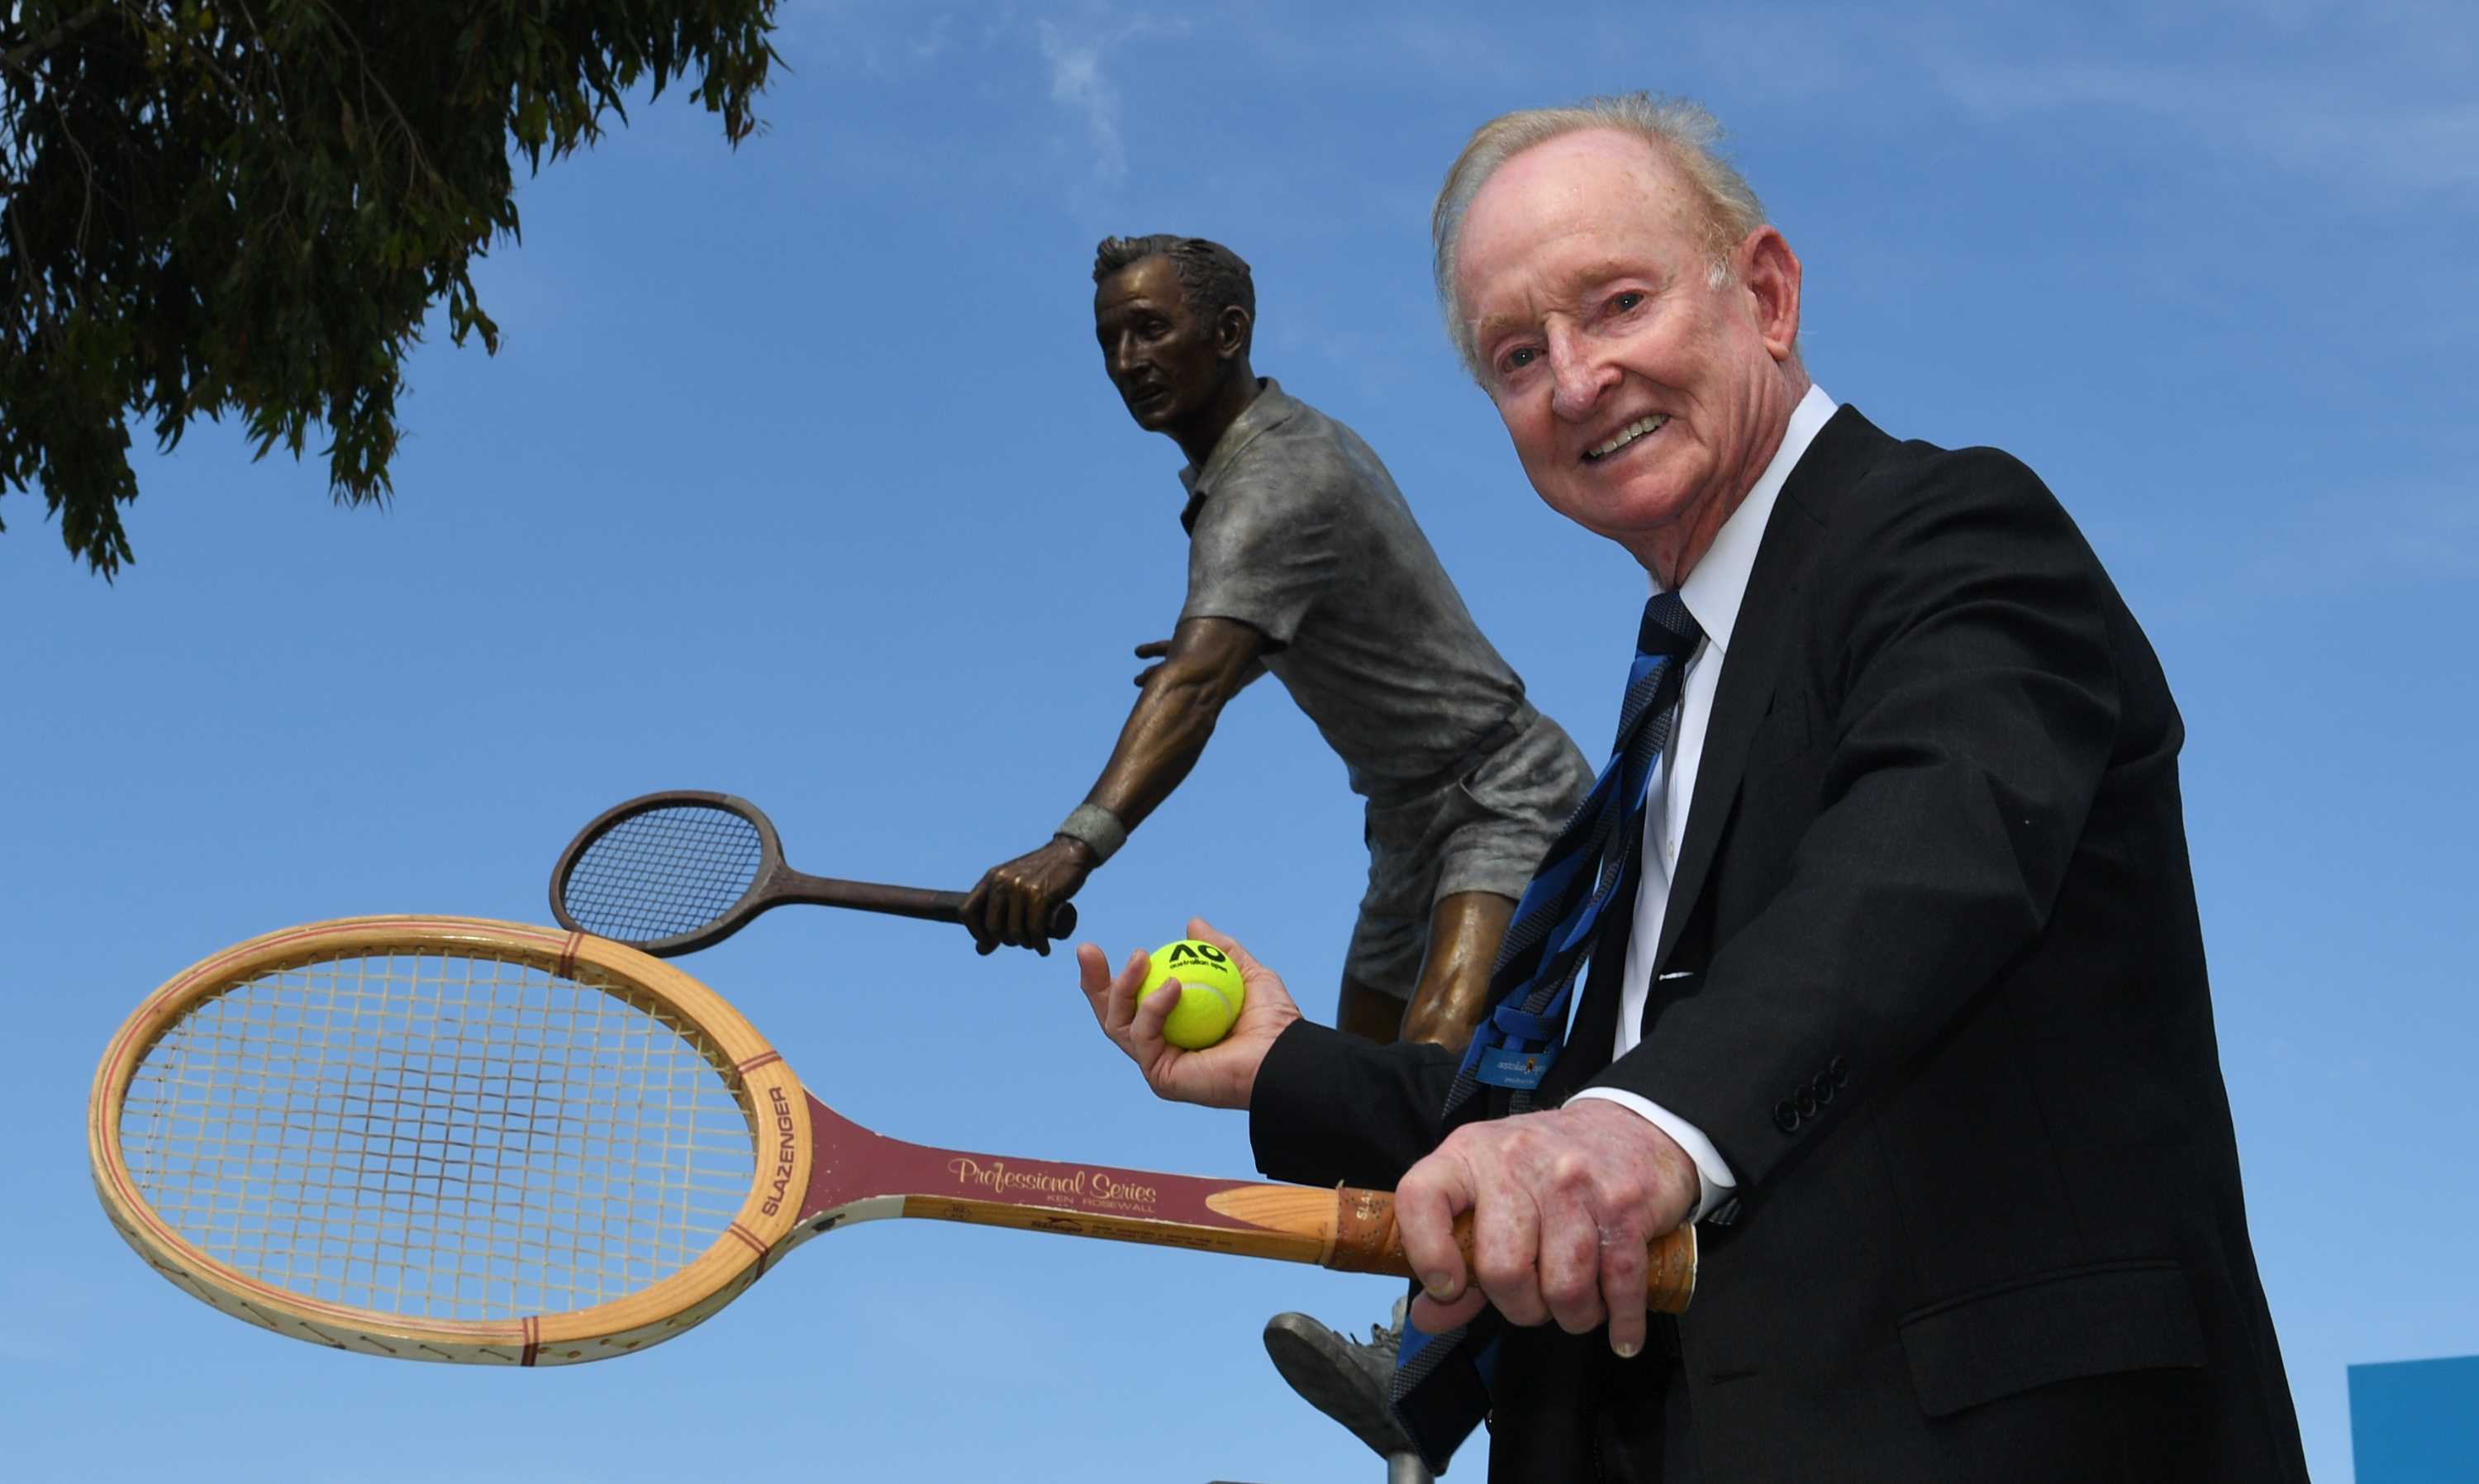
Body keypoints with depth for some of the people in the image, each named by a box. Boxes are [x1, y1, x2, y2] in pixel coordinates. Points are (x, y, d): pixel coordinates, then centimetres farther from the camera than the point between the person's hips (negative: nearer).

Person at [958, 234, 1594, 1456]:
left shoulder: (1277, 483, -23)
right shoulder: (1297, 440, 8)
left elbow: (1192, 686, -40)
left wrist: (1077, 846, -52)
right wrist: (1253, 649, 10)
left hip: (1504, 797, -11)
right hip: (1414, 827, 11)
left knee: (1440, 1056, -32)